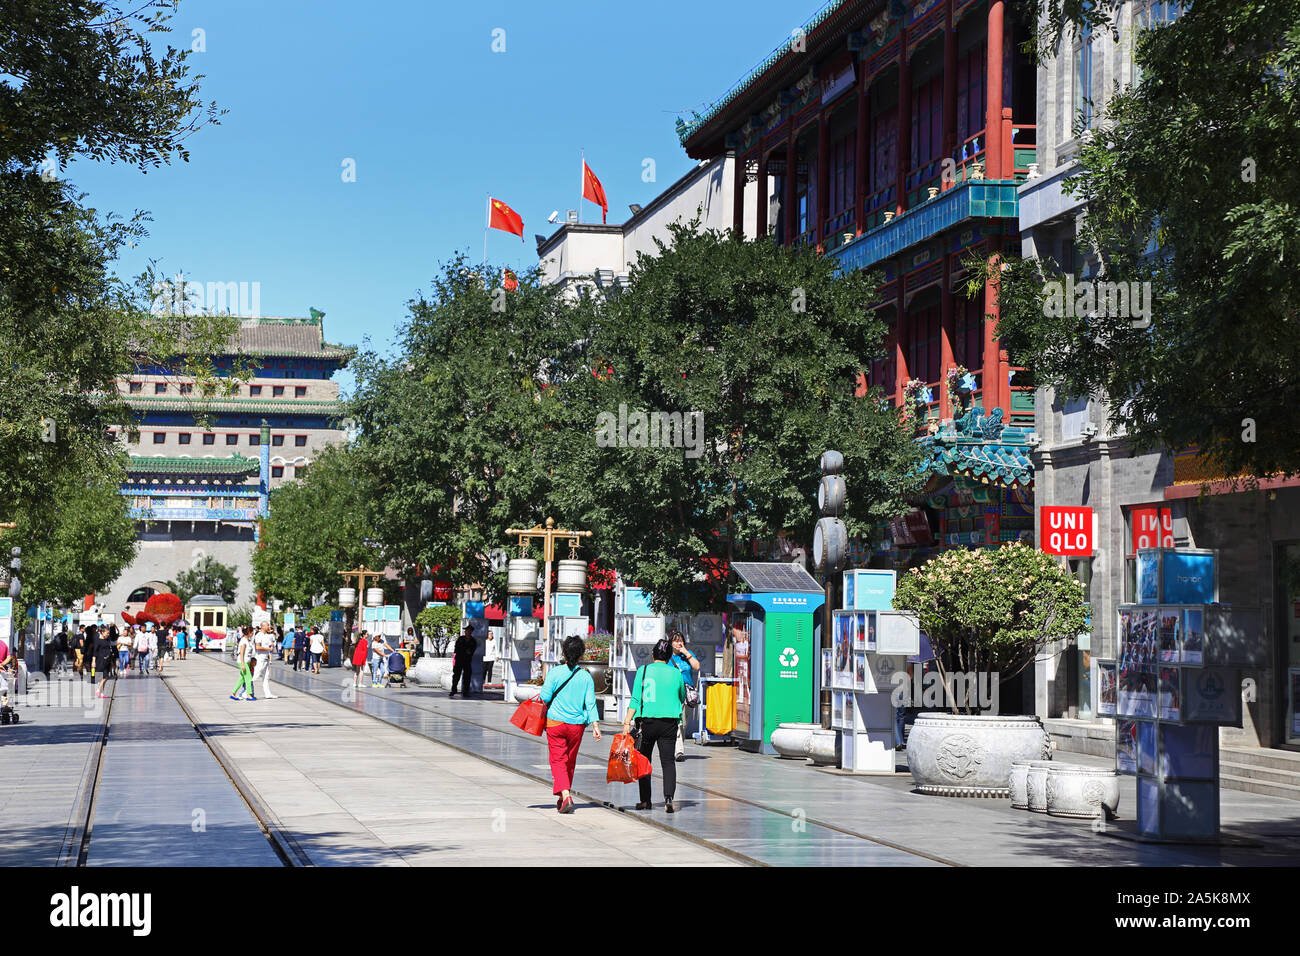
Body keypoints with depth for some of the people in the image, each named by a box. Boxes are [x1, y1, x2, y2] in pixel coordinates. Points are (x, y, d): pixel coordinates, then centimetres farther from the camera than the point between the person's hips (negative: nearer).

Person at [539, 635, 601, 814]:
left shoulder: (555, 673, -9)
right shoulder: (586, 676, -2)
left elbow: (545, 697, -9)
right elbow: (590, 703, -4)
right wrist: (595, 725, -4)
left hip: (556, 721, -3)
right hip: (577, 724, 3)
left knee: (558, 761, -1)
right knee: (570, 762, 16)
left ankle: (565, 794, -21)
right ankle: (563, 798, 27)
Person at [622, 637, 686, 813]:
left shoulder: (643, 671, -1)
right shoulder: (676, 673, 4)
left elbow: (636, 699, -5)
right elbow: (682, 698, 18)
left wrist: (627, 721, -4)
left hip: (647, 721, -1)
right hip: (669, 722, 1)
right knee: (668, 761, 1)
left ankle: (645, 800, 13)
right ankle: (668, 798, -17)